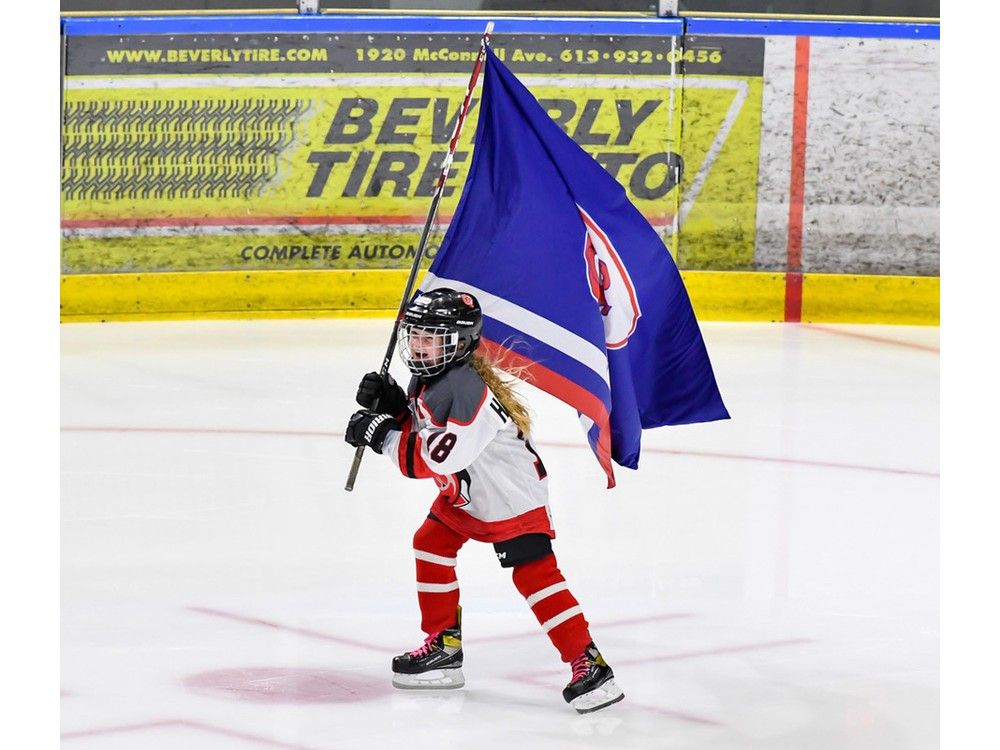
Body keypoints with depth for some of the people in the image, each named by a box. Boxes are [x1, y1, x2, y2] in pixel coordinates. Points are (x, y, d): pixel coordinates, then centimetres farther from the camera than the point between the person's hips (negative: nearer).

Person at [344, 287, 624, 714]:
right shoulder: (428, 377, 1)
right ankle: (445, 645, 27)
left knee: (535, 574, -17)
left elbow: (435, 460, -34)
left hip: (511, 495, -11)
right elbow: (418, 431, 13)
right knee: (431, 544, 15)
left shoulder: (468, 390, -30)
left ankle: (590, 667, -19)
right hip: (465, 492, 11)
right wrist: (390, 404, -5)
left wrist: (382, 433, -27)